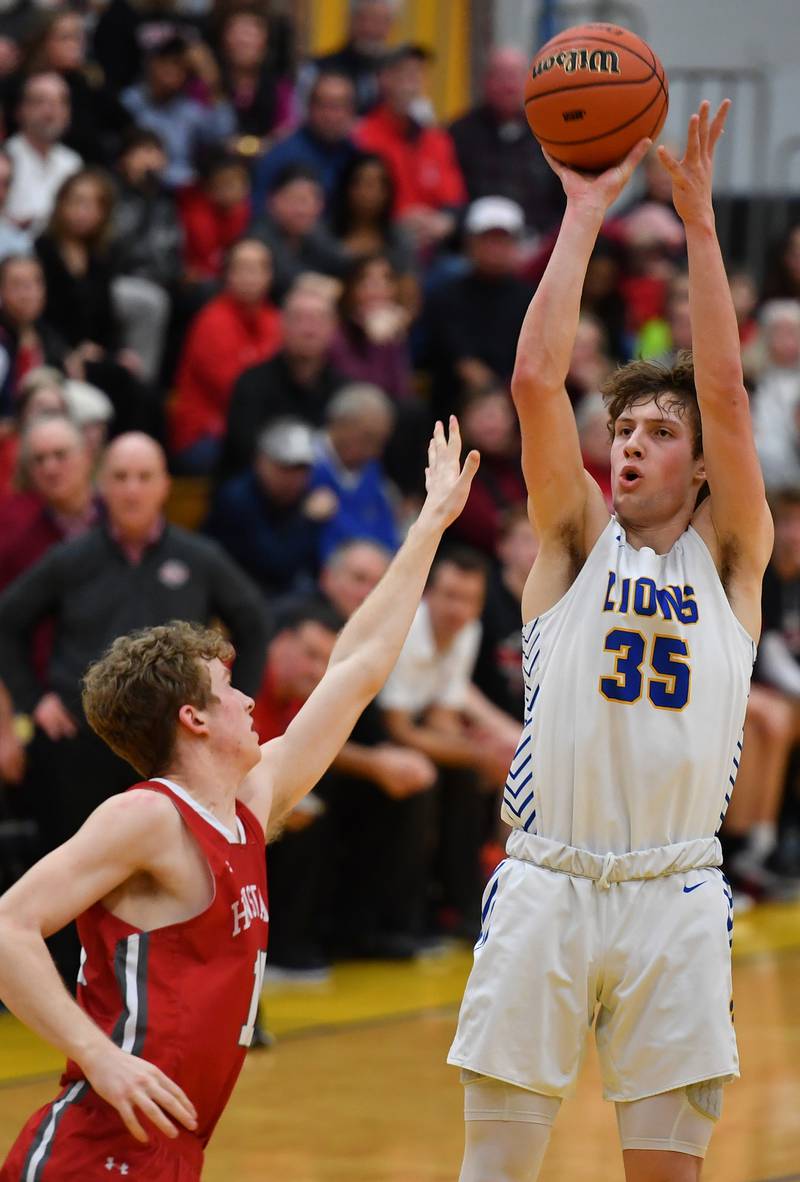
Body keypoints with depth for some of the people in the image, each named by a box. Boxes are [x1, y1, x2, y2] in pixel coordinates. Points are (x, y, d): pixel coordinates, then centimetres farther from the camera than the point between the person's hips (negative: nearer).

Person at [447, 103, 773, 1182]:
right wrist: (584, 215, -6)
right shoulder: (577, 541, 7)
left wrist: (698, 218, -9)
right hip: (548, 884, 0)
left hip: (674, 898, 0)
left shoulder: (729, 556, 7)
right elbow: (536, 381, -5)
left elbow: (725, 392, -5)